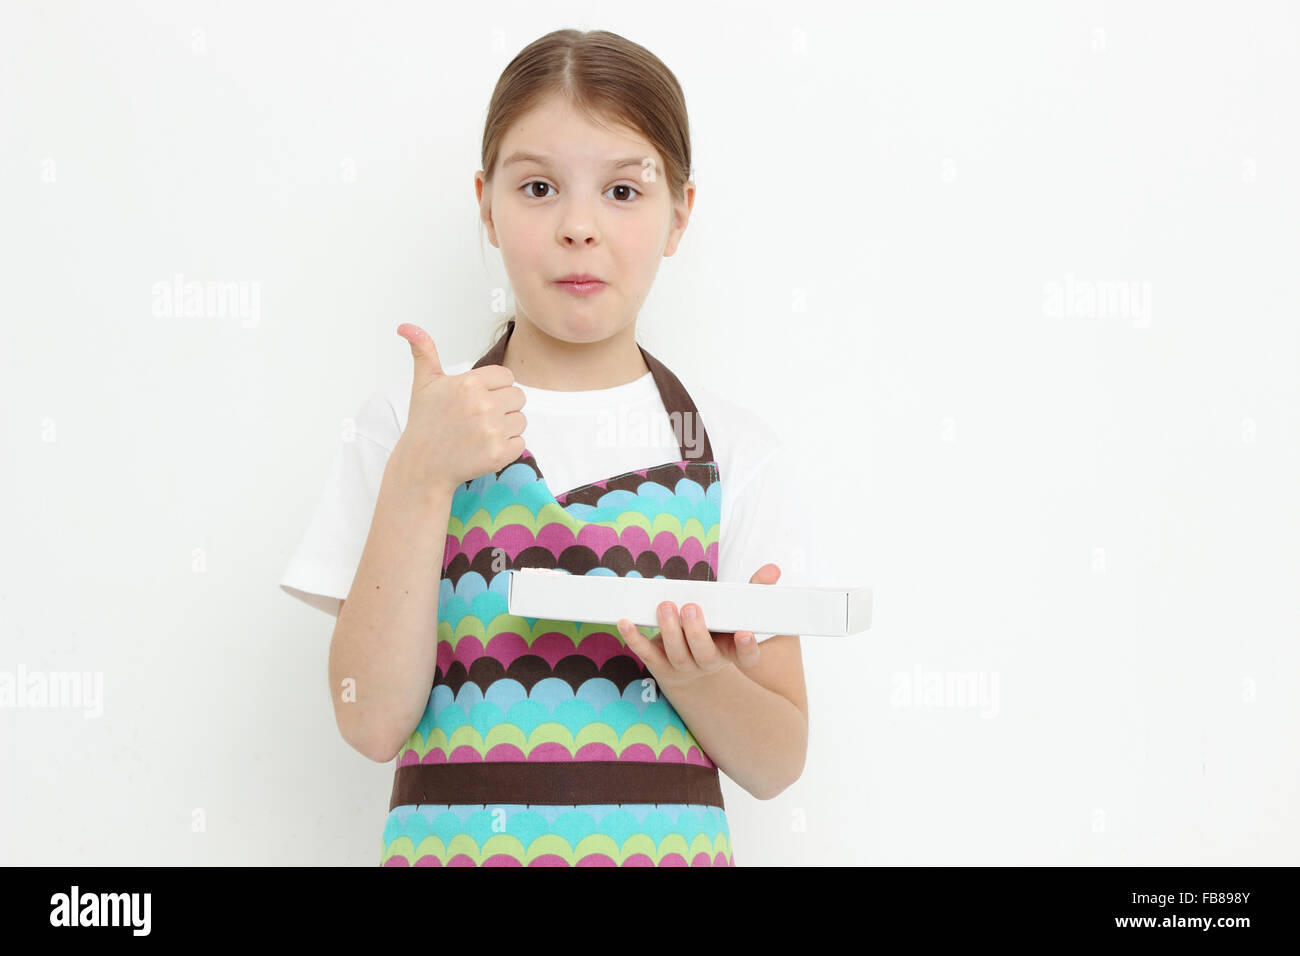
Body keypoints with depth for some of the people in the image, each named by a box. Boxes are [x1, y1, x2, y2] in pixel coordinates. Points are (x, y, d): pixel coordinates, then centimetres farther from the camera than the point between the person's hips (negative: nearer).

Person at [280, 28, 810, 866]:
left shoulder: (732, 449, 2)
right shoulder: (413, 426, 0)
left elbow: (778, 763, 3)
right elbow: (374, 721, -9)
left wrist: (696, 675, -16)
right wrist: (420, 479, -16)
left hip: (668, 840, 1)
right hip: (452, 840, 0)